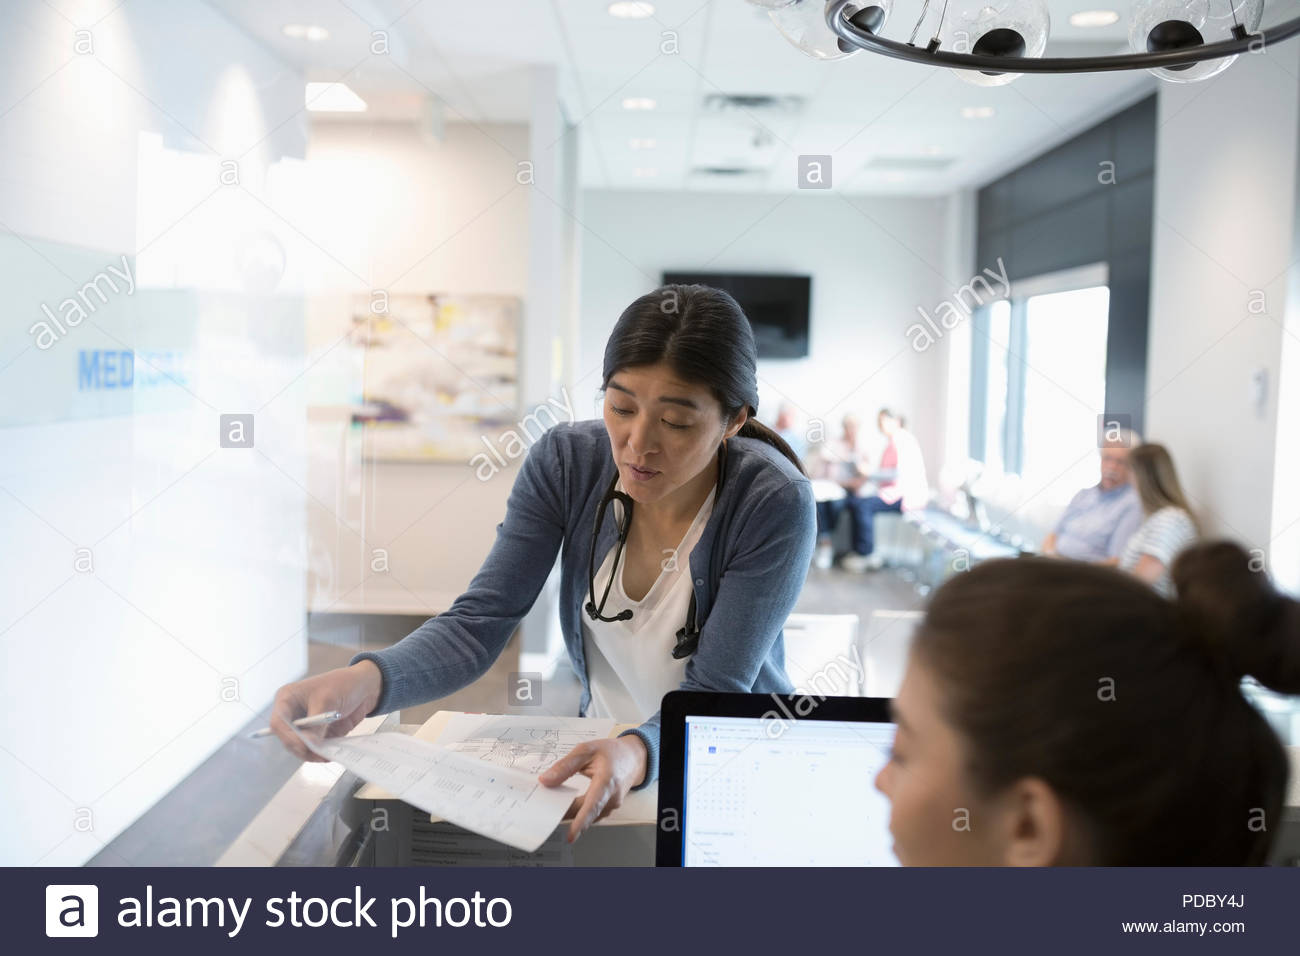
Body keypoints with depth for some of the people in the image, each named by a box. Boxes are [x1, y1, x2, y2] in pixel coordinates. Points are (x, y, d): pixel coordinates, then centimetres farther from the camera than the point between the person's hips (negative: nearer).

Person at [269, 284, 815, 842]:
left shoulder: (775, 505, -20)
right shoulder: (565, 461, -12)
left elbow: (714, 691, -21)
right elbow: (478, 623, -15)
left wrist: (636, 755, -43)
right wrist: (368, 680, -36)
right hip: (603, 755, 2)